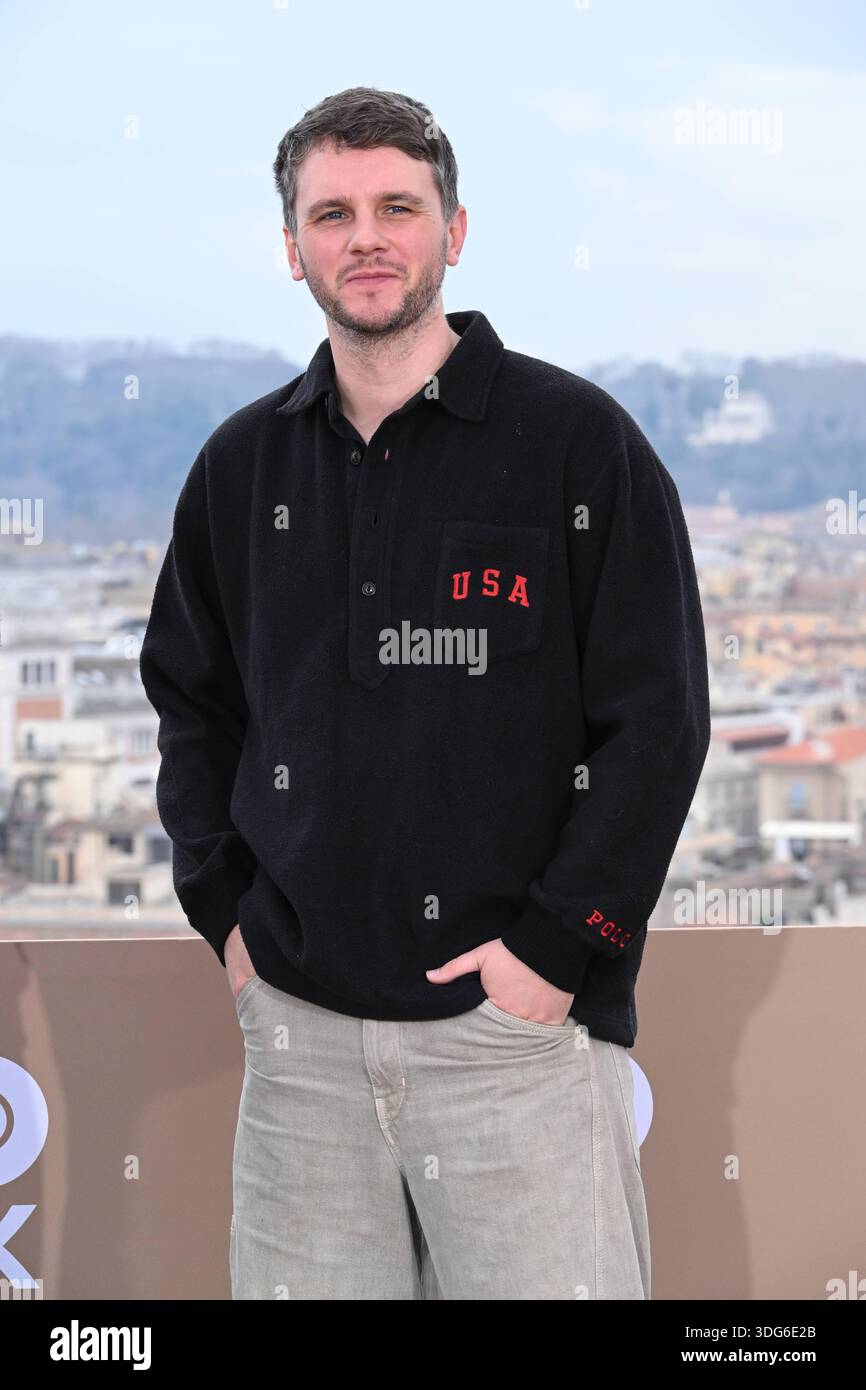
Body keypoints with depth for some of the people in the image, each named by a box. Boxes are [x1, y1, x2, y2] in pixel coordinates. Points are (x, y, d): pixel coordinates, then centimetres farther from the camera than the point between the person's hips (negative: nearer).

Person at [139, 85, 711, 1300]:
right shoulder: (242, 465, 11)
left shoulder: (577, 440, -3)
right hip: (296, 1027, 4)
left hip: (515, 1023, -4)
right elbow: (190, 701, 20)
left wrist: (555, 946, -11)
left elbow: (658, 722, -6)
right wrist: (226, 911, 8)